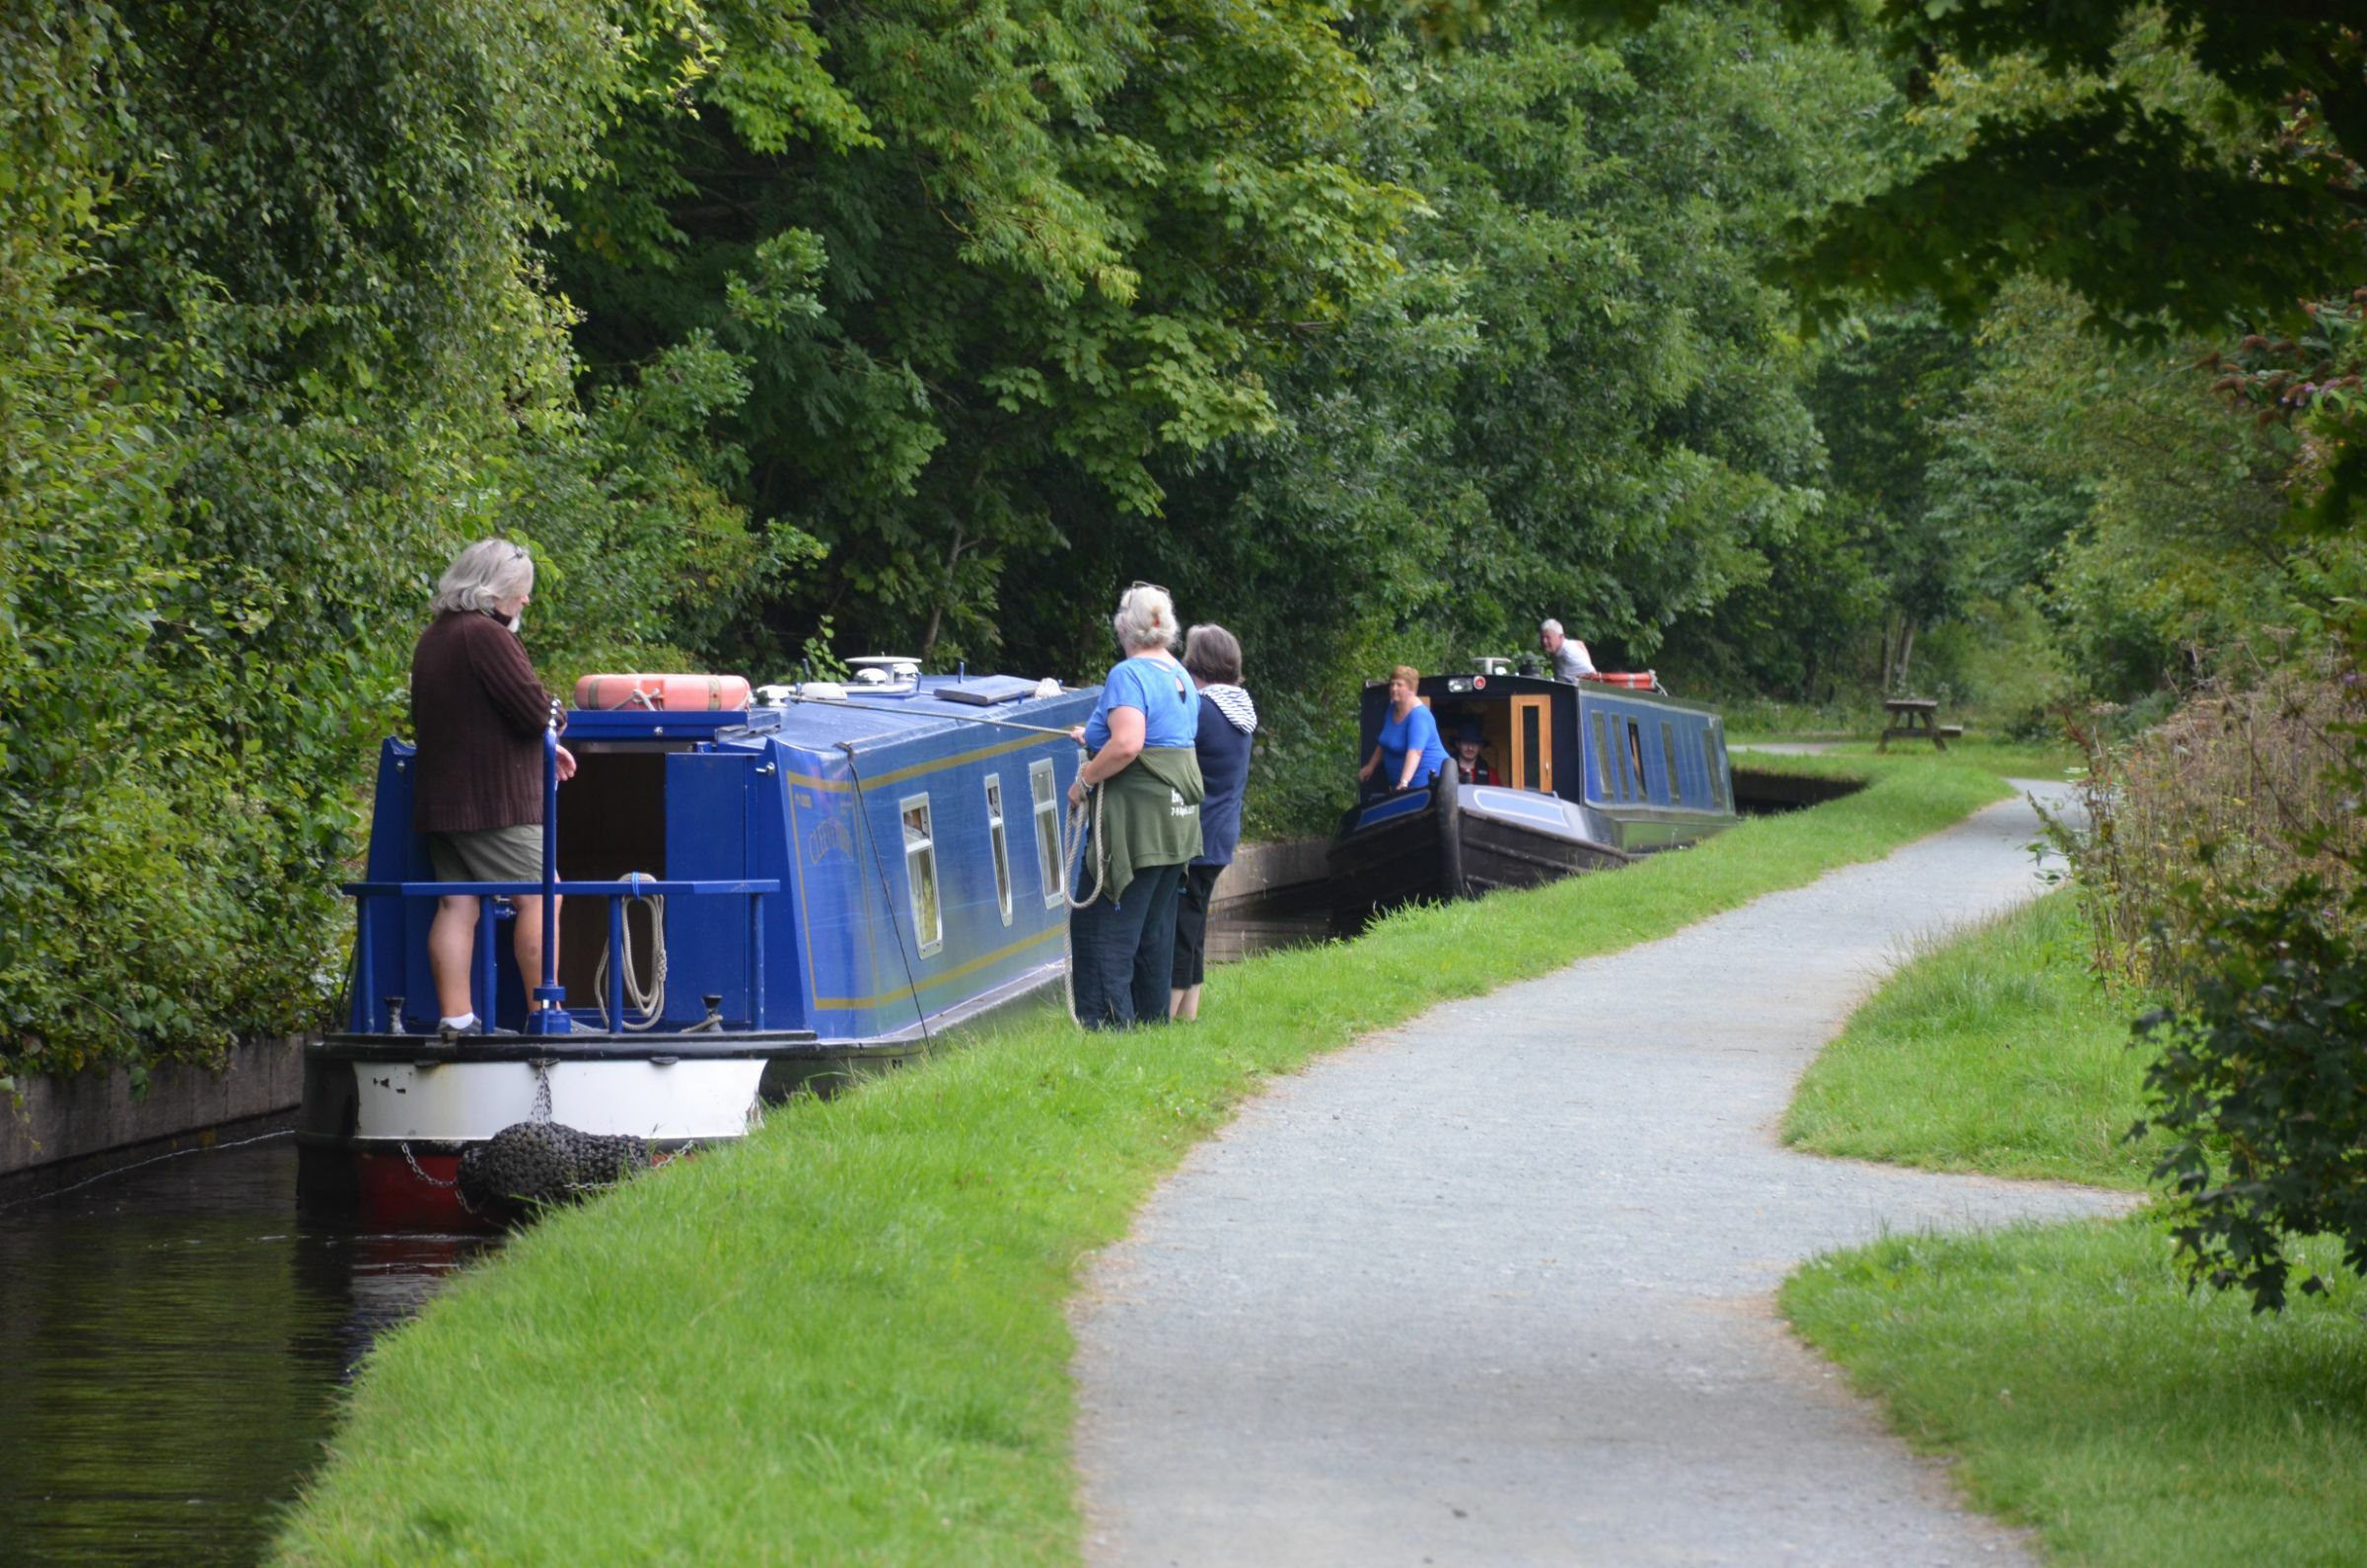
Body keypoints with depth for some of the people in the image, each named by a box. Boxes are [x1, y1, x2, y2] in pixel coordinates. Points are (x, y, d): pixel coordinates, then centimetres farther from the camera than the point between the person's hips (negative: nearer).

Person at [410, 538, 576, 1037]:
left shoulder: (432, 639, 17)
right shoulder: (486, 635, -14)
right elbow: (534, 708, -18)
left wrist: (540, 746, 21)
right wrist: (555, 716, 6)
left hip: (440, 799, 9)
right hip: (494, 800, -9)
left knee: (457, 903, 6)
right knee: (539, 898, -5)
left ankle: (455, 1017, 1)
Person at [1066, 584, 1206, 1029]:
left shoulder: (1128, 675, -13)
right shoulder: (1181, 677, 14)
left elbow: (1127, 744, -26)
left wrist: (1084, 779, -13)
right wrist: (1095, 741, 32)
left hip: (1135, 820, -9)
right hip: (1178, 820, 9)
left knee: (1098, 928, -6)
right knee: (1155, 930, 14)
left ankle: (1108, 1022, -11)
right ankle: (1153, 1022, 16)